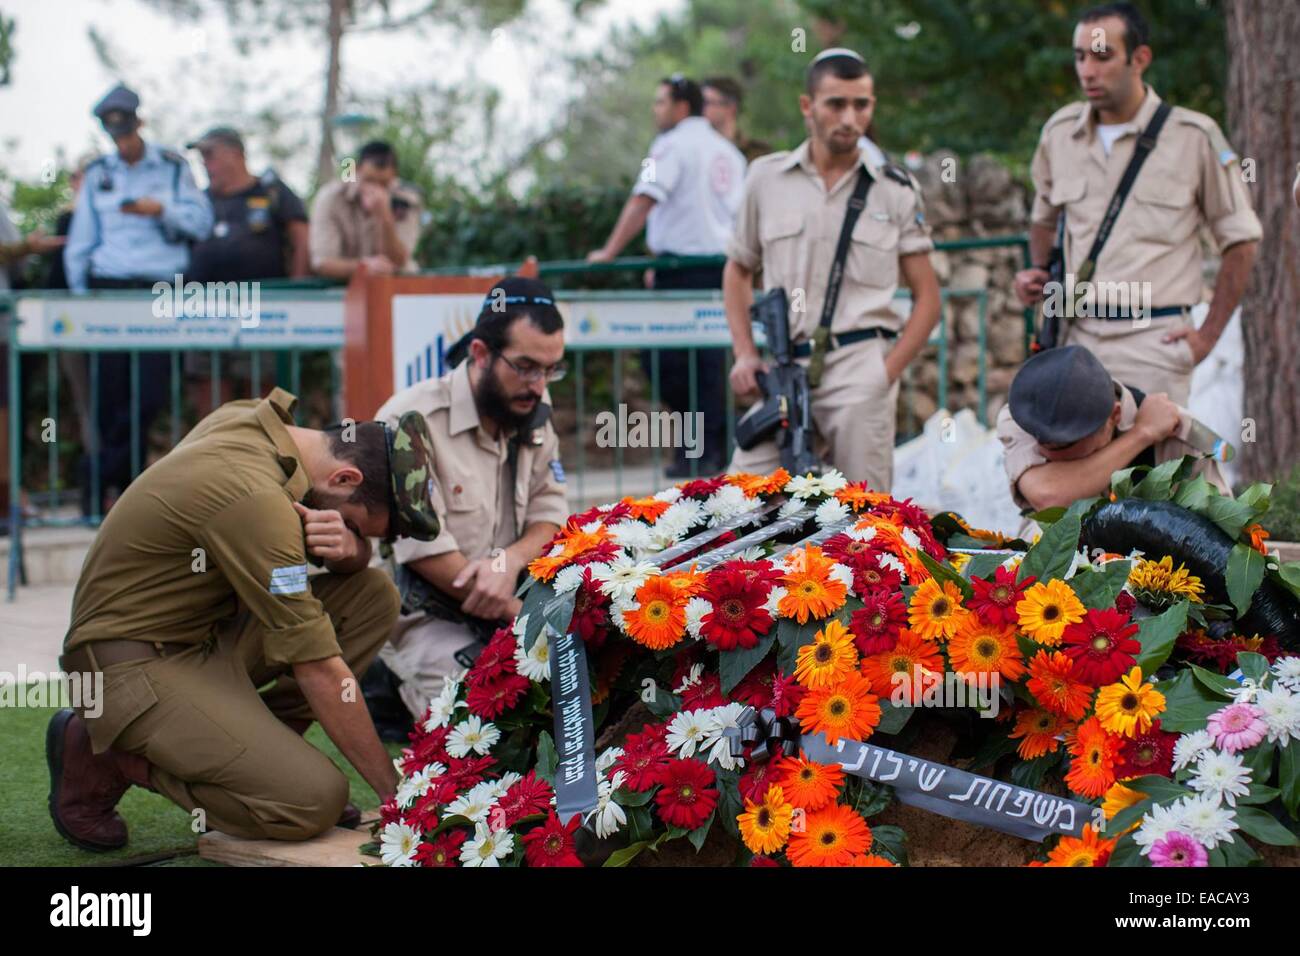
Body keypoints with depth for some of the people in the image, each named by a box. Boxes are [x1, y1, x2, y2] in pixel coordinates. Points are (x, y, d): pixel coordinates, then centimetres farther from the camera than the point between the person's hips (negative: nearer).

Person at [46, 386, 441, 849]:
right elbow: (319, 669, -23)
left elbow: (356, 560, 13)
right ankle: (104, 757, -4)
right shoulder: (252, 494, -27)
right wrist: (393, 791, -16)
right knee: (316, 801, -23)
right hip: (137, 663, -9)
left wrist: (347, 548, -13)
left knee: (372, 594, 1)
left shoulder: (248, 420, 1)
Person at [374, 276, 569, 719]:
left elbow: (550, 514, 7)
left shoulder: (530, 415, 10)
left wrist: (510, 561, -17)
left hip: (502, 617, 7)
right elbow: (425, 550, -17)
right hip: (426, 622, -7)